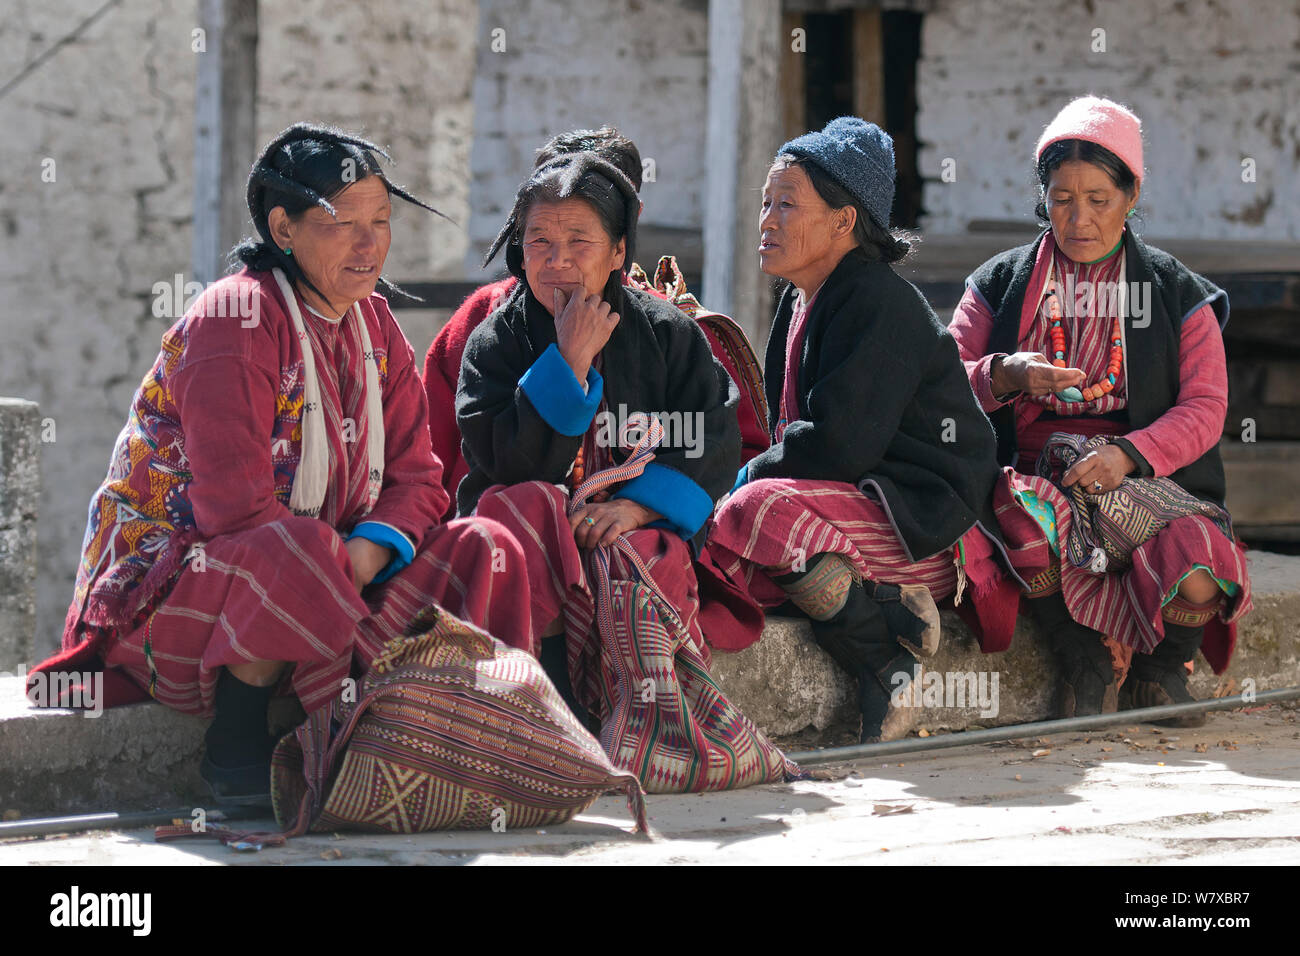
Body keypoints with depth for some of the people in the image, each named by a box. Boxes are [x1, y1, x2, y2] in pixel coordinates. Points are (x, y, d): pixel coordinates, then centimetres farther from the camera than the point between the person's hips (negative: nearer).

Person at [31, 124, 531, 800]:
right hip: (171, 586, -7)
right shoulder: (236, 317, -17)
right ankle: (236, 749, -21)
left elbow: (415, 477, 6)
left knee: (481, 549, -7)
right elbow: (236, 509, -24)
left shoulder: (373, 324, 9)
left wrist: (368, 554, -14)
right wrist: (341, 563, -23)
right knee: (293, 561, -39)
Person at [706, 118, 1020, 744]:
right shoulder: (799, 304, 17)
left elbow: (840, 444, -21)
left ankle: (881, 656, -18)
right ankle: (884, 608, -15)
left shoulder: (880, 304, -13)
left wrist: (748, 477, -9)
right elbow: (792, 433, 22)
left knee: (756, 511, -32)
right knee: (715, 546, -12)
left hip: (929, 525, -10)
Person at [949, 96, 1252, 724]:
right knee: (1029, 531, -39)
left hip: (1140, 475, 0)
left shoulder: (1177, 294, 13)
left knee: (1198, 579, -32)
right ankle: (1089, 665, -10)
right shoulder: (1000, 284, 15)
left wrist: (1128, 454, -15)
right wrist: (1005, 376, -14)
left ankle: (1161, 668, 5)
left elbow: (1204, 408, 3)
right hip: (1033, 472, 0)